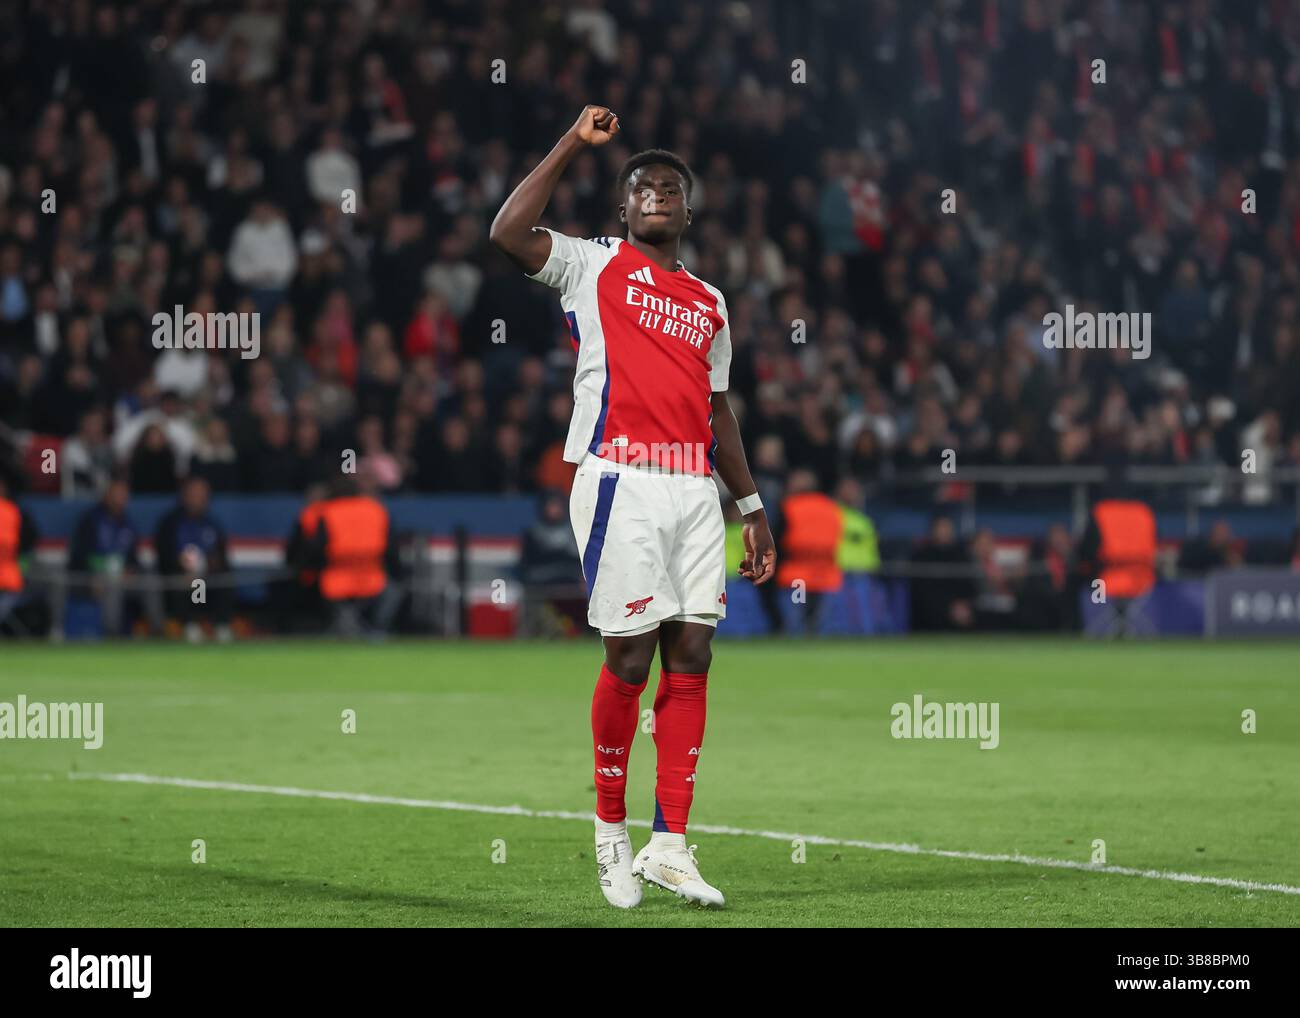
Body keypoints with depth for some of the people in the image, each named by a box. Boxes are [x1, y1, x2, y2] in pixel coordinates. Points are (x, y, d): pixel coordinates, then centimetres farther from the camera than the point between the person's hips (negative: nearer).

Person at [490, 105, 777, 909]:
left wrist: (752, 505, 20)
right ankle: (612, 829, 10)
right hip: (621, 480, -5)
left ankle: (669, 846, 1)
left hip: (694, 487, 5)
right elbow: (509, 232, -12)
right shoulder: (592, 268, 6)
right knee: (631, 657, -6)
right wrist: (576, 144, -9)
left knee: (691, 655, 0)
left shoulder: (709, 301, 21)